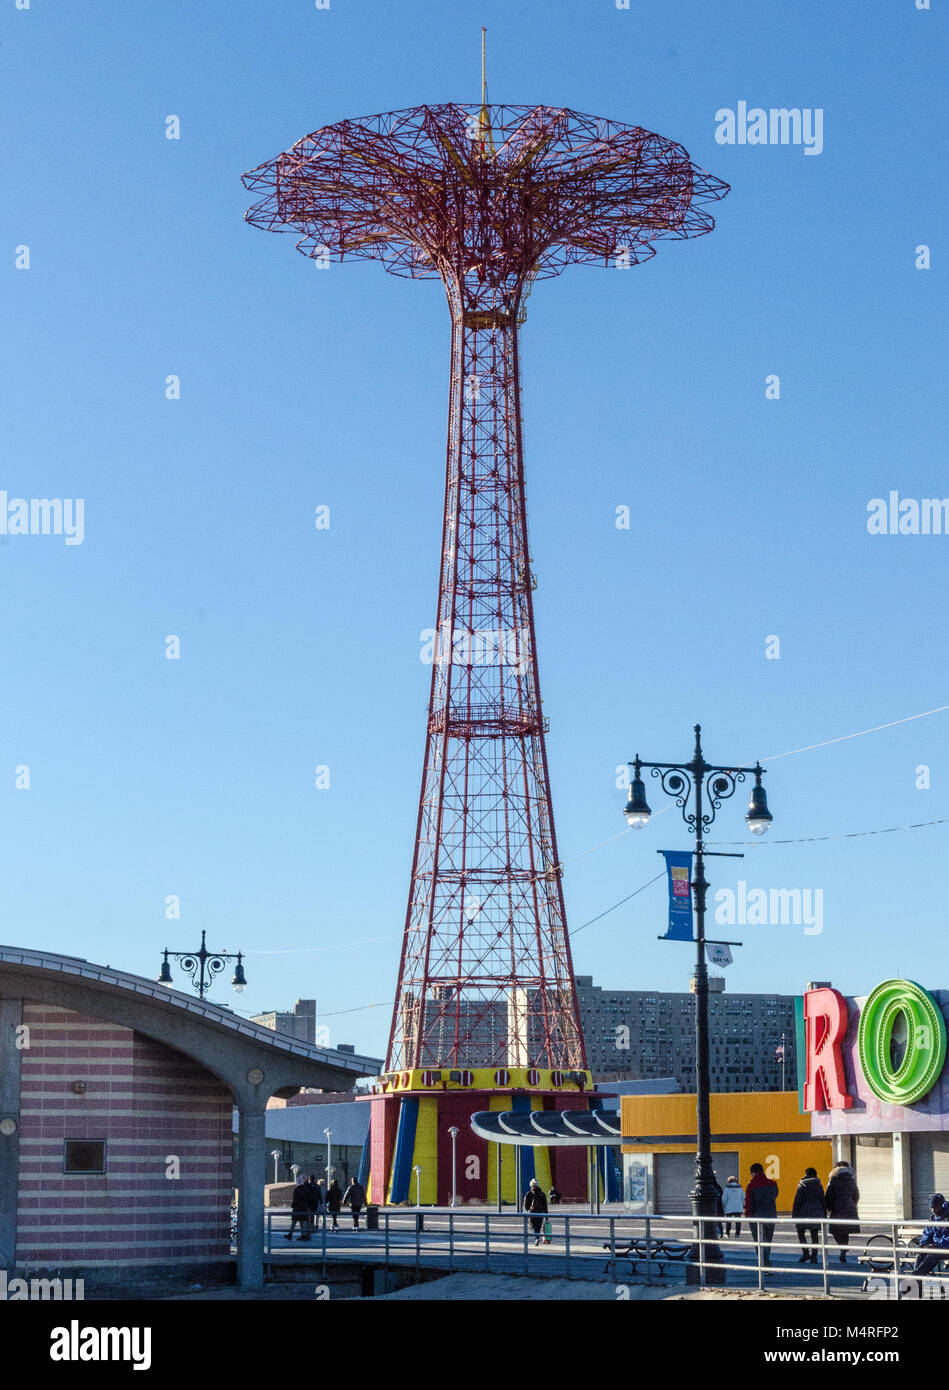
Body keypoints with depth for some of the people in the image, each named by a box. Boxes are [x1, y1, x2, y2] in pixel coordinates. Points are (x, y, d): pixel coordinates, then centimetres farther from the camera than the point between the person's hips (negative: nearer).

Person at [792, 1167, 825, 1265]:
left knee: (801, 1232, 6)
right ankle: (814, 1256, 5)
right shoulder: (819, 1185, 9)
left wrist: (794, 1214, -4)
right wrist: (823, 1215, 17)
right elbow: (823, 1200, 12)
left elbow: (797, 1200, -7)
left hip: (805, 1212, -4)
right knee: (815, 1234, 7)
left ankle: (805, 1253, -8)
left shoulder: (802, 1185, -4)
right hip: (817, 1213, 4)